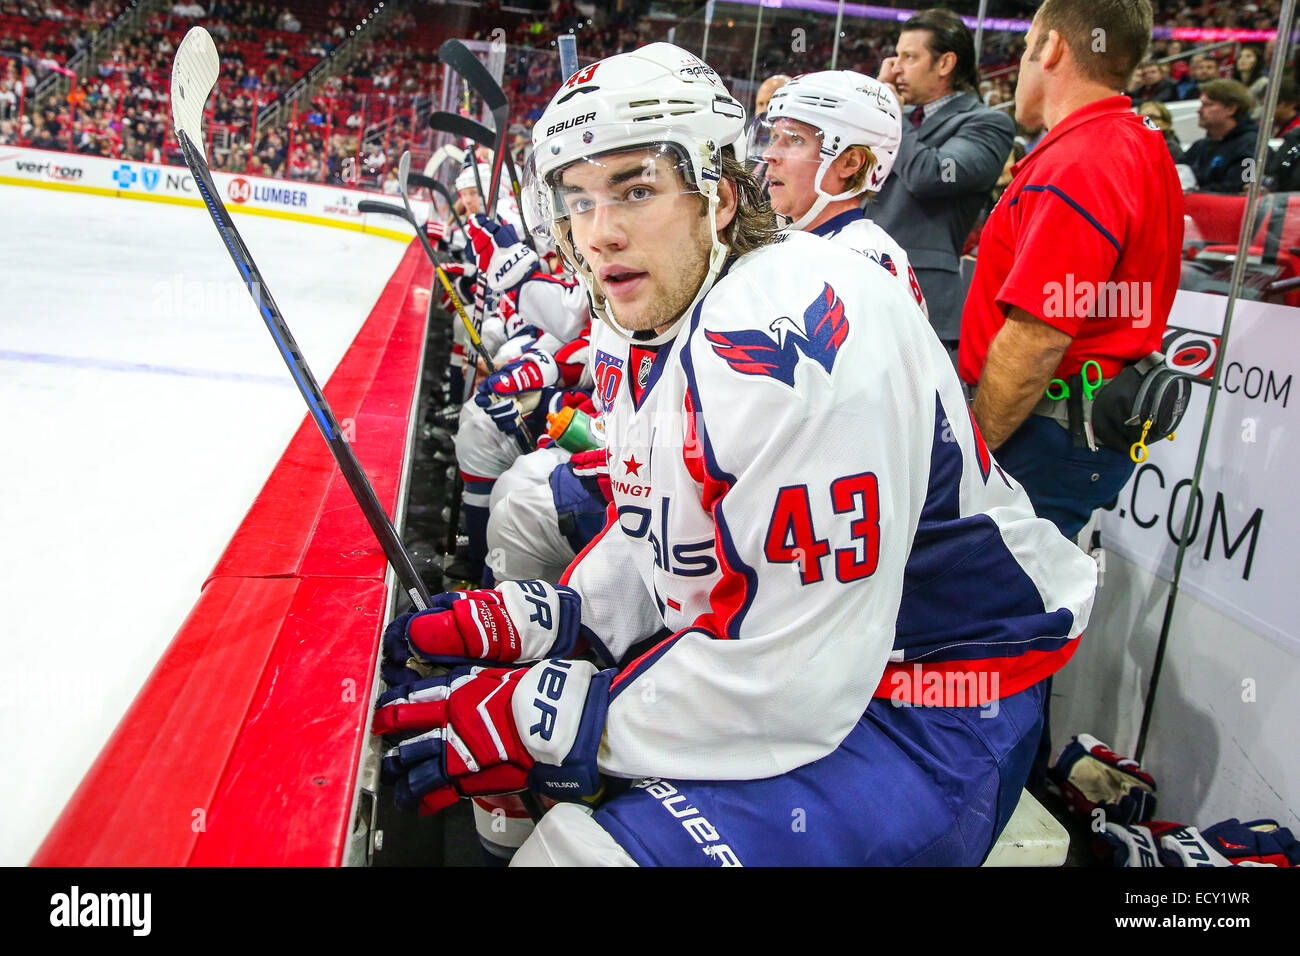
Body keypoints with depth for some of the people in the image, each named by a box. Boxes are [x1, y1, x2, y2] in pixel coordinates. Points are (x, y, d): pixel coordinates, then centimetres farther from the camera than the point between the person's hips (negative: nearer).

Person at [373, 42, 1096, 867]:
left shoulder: (795, 339, -28)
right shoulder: (639, 333, 3)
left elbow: (787, 678, -28)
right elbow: (652, 541, 13)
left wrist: (539, 719, -22)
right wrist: (535, 619, -3)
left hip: (930, 718, -9)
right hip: (759, 641, 9)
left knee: (586, 849, -26)